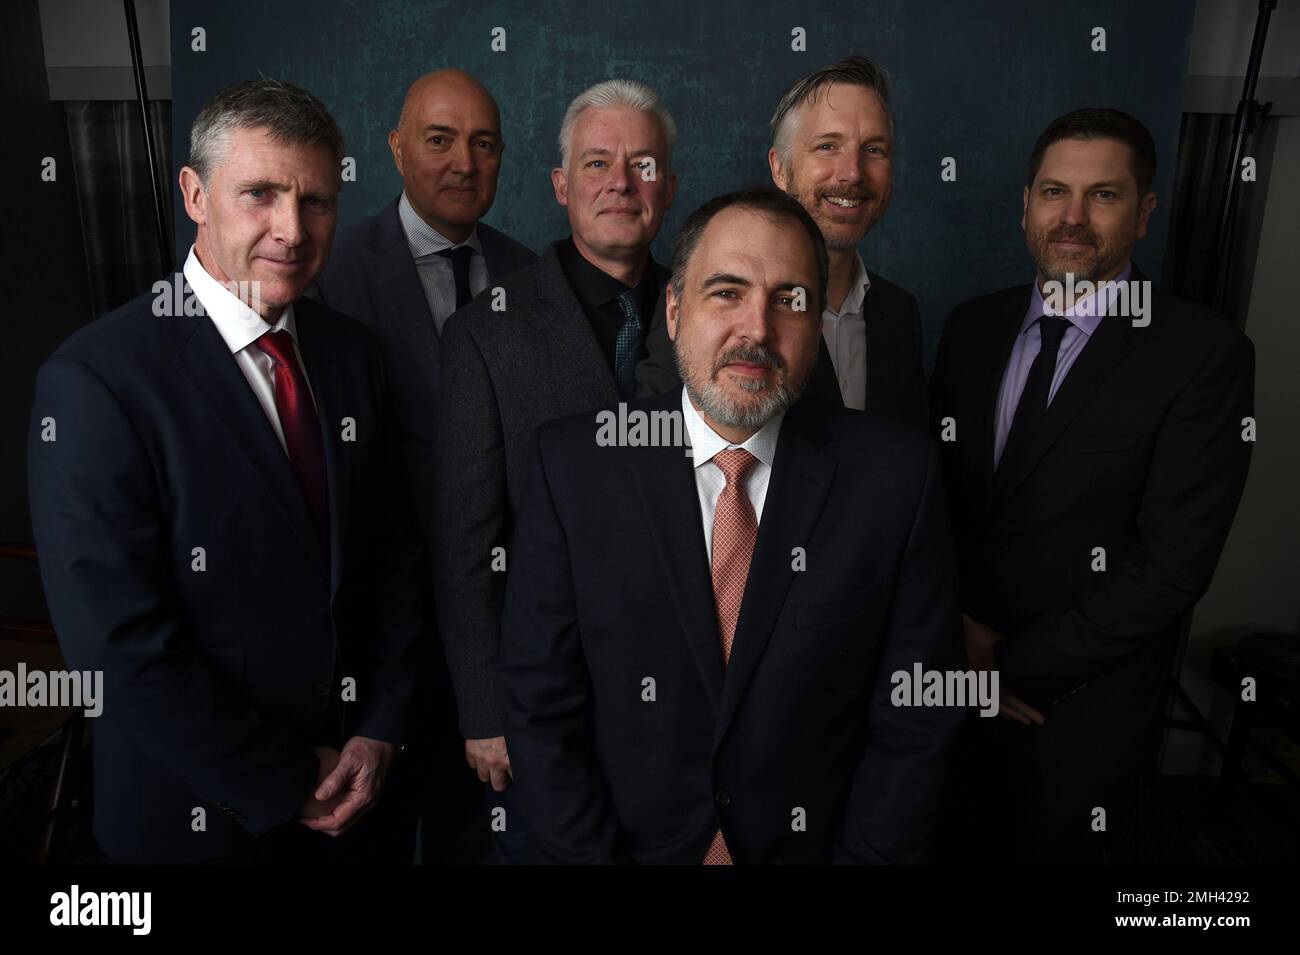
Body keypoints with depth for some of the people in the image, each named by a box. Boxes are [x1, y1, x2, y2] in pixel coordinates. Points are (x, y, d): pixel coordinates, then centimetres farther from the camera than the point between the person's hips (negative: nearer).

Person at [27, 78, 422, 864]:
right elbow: (119, 643, -20)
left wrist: (382, 732, -6)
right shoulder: (95, 379, -19)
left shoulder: (353, 353, -2)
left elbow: (392, 555, 2)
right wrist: (288, 786, -14)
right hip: (200, 813, -4)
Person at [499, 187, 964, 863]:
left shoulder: (898, 473, -14)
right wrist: (592, 856, -14)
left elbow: (916, 721, -10)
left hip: (817, 846, 0)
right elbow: (540, 707, -10)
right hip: (630, 844, 1)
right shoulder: (572, 465, -13)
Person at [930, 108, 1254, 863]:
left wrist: (1016, 662, -15)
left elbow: (1172, 565, -18)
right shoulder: (974, 326, 0)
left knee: (1060, 845, 18)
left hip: (1082, 703, -3)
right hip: (952, 682, 4)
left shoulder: (1205, 354, -14)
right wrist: (961, 624, -11)